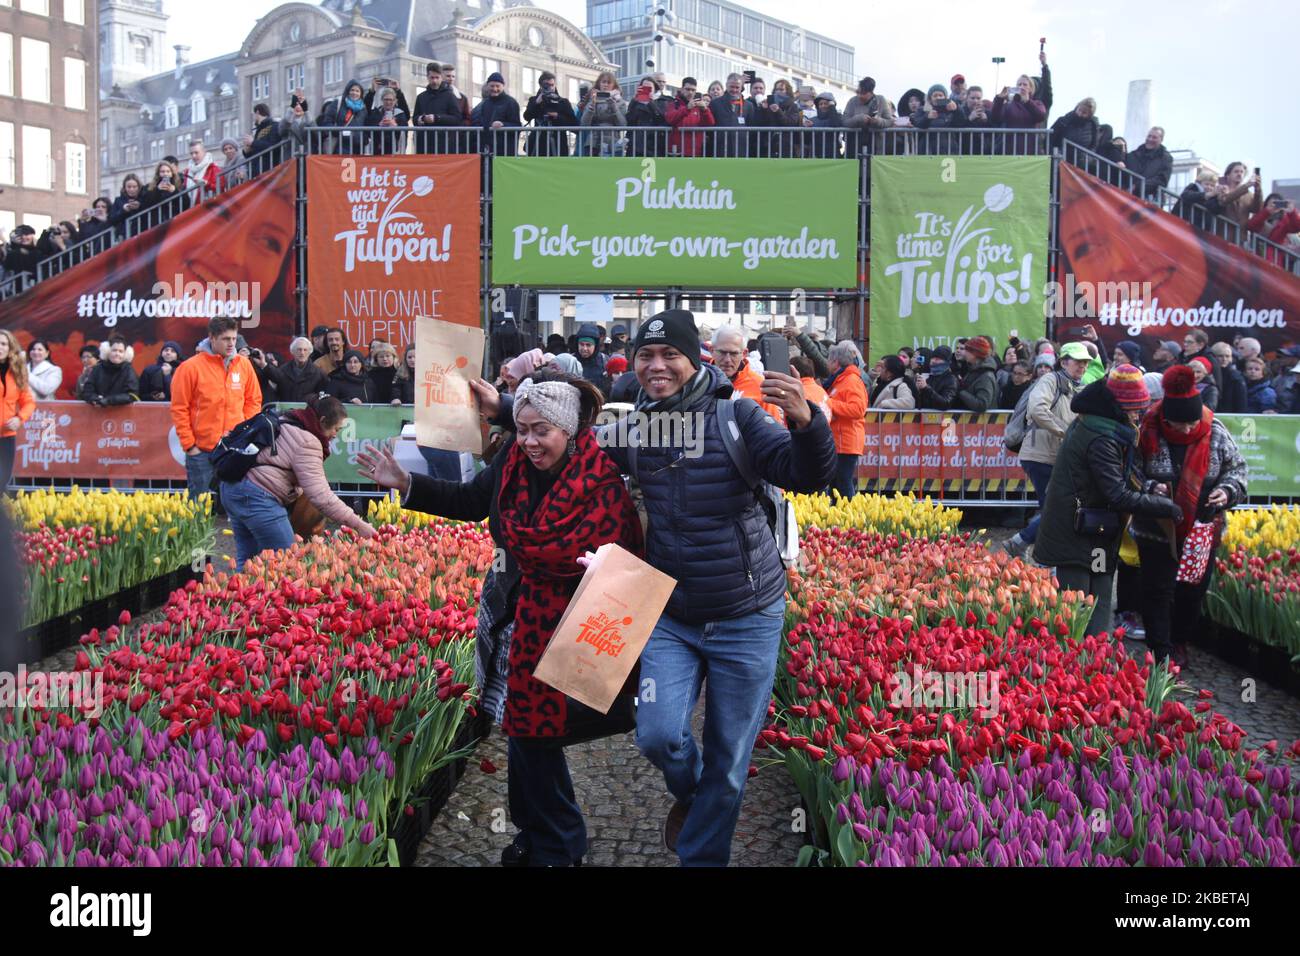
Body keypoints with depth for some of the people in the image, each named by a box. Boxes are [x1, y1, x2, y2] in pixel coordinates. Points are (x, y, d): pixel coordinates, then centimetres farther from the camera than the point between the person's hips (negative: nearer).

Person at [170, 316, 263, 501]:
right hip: (201, 451, -3)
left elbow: (254, 401, 14)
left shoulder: (244, 365, 5)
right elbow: (179, 409, -4)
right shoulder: (191, 367, -6)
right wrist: (189, 444, -6)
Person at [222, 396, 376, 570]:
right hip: (257, 497, -10)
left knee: (247, 558, 15)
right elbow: (320, 495, -20)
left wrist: (296, 487, 3)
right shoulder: (307, 442, -13)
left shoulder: (285, 423, 17)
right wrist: (357, 525, -20)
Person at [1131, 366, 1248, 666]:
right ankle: (1161, 653, 14)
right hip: (1157, 531, -3)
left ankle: (1178, 641, 37)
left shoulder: (1215, 432, -8)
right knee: (1158, 591, 3)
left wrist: (1228, 490, -14)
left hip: (1203, 531, 3)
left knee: (1194, 592, 15)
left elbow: (1236, 467, 5)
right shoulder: (1148, 433, -16)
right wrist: (1150, 488, -25)